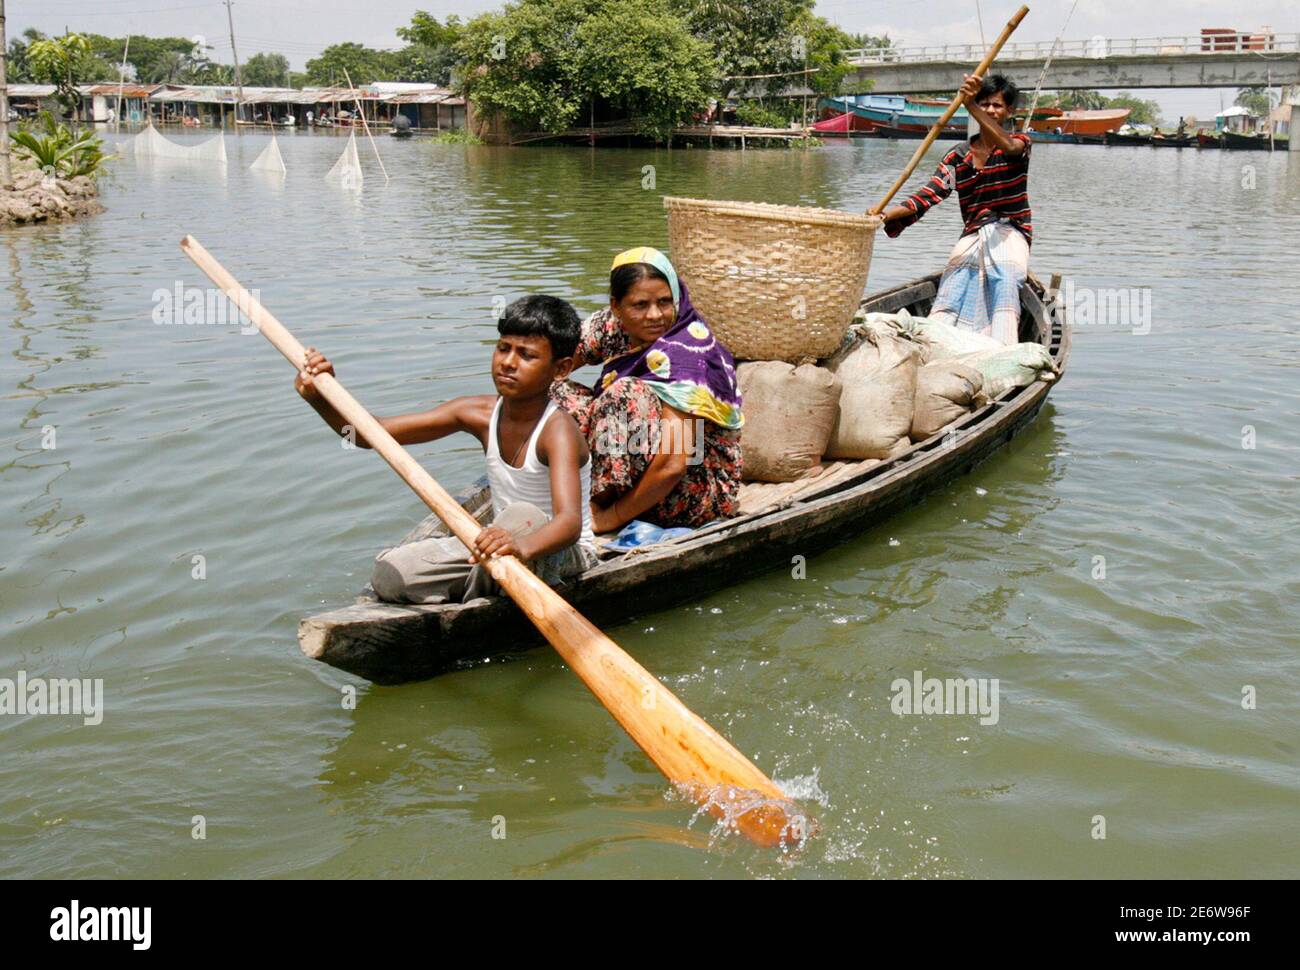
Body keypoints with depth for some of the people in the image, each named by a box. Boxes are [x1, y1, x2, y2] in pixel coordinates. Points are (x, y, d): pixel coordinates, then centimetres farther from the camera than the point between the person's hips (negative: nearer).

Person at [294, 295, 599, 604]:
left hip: (564, 553, -5)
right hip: (503, 541, 5)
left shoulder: (556, 428, -24)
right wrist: (321, 397, -27)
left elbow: (570, 521, -41)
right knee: (389, 574, -10)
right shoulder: (480, 413, -5)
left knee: (523, 516, -39)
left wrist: (523, 547, -63)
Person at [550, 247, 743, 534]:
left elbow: (673, 464, -31)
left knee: (627, 394, -29)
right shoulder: (613, 325, -2)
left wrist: (612, 518, -23)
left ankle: (596, 507, -13)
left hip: (700, 489, -7)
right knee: (554, 393, 1)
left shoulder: (683, 354, -24)